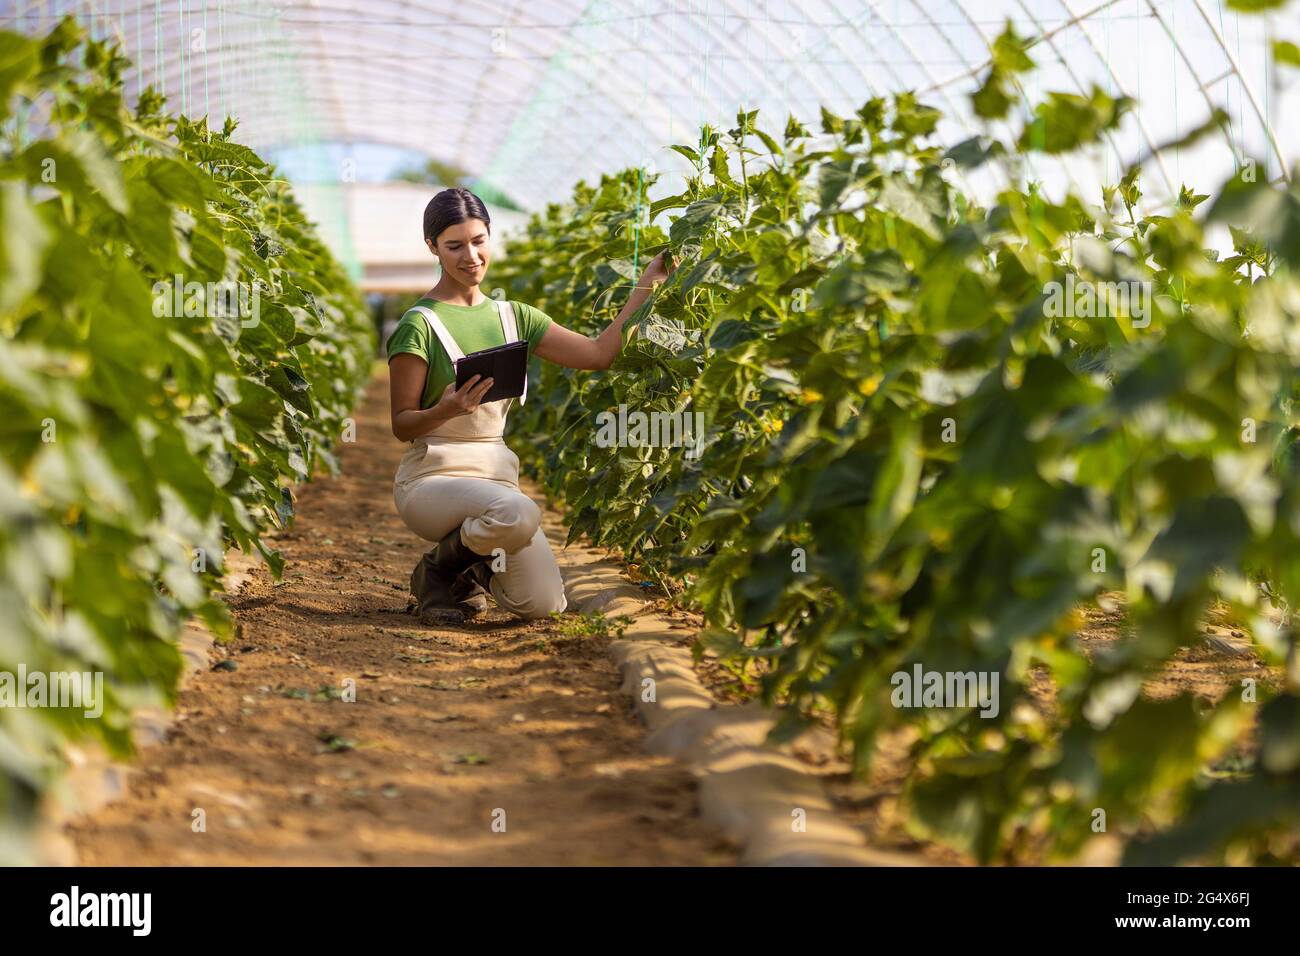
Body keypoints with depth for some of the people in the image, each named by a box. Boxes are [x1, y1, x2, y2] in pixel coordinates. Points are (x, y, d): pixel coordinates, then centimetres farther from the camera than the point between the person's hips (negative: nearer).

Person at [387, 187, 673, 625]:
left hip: (497, 473, 6)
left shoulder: (512, 316, 12)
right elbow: (402, 424, -7)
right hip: (433, 476, -6)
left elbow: (599, 353, 9)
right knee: (519, 513, -37)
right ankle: (437, 570, -7)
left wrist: (645, 287, 7)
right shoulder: (420, 323, -7)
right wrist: (449, 409, -27)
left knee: (544, 604, -11)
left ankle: (472, 570, 20)